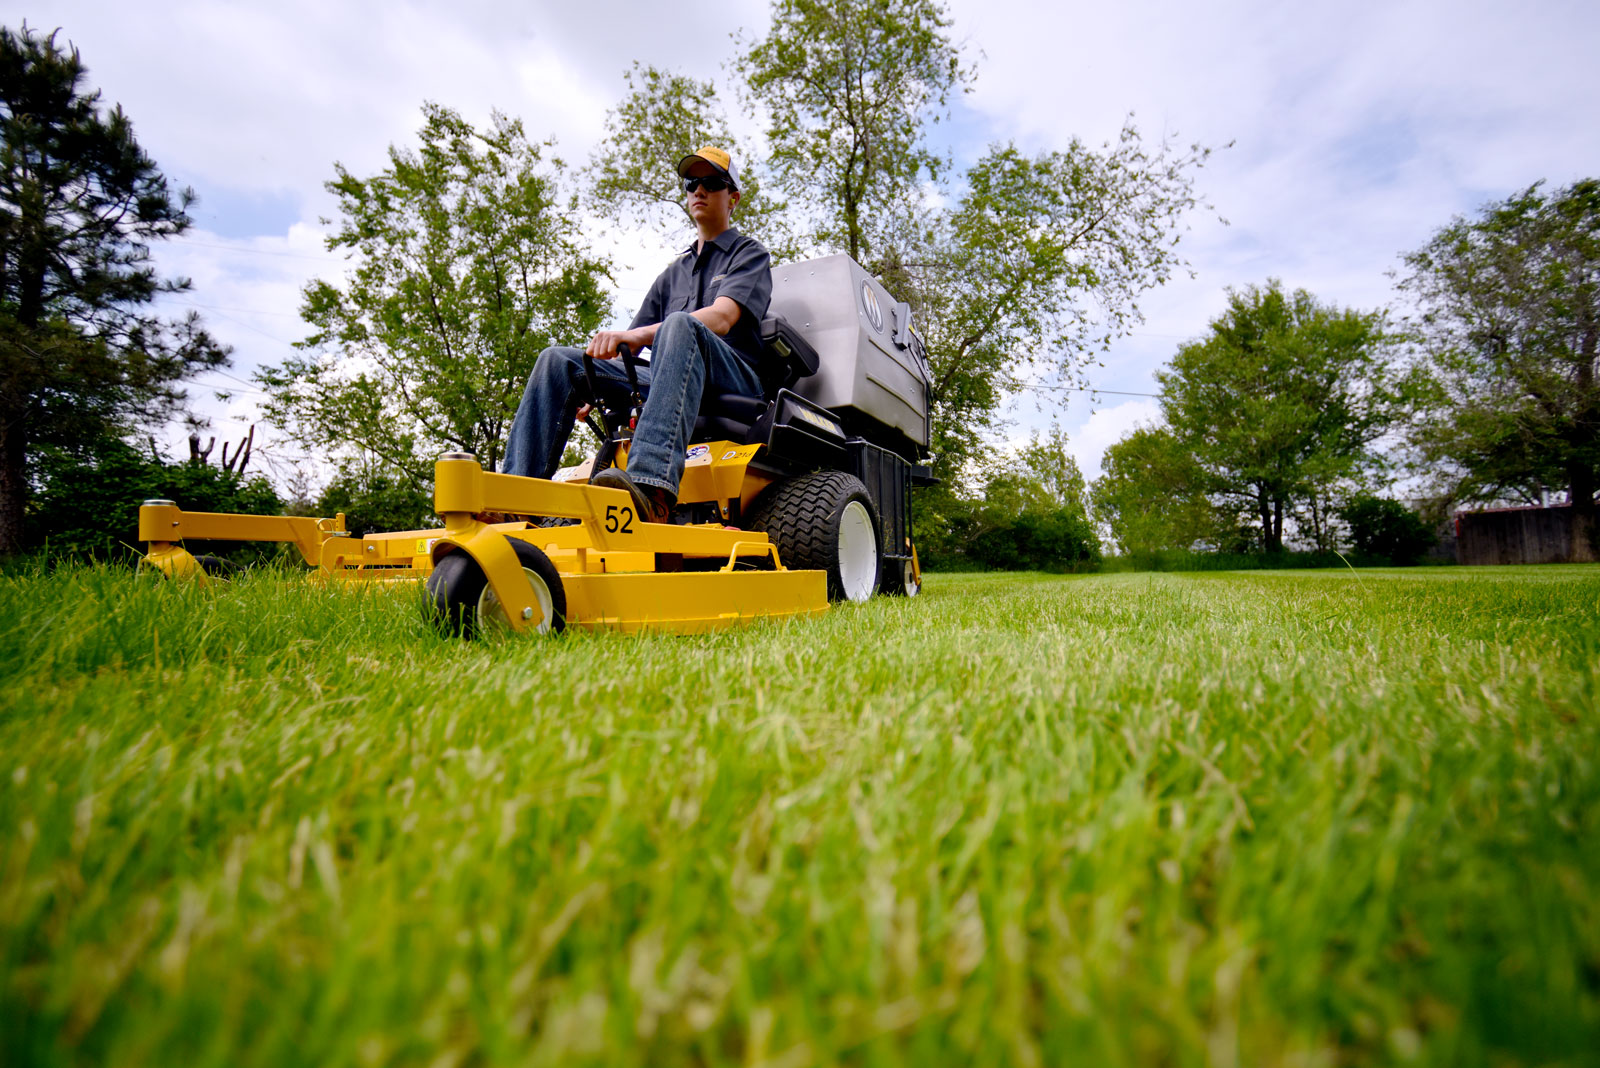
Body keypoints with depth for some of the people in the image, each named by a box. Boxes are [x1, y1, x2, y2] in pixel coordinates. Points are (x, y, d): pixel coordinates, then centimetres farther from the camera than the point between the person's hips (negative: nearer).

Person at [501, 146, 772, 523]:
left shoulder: (750, 254, 14)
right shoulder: (676, 270, 31)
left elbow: (721, 319, -9)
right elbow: (627, 347, 28)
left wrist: (636, 335, -22)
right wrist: (588, 390, 8)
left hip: (734, 380, -5)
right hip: (669, 381, 6)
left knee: (680, 325, -37)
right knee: (558, 359, -8)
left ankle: (652, 487, -56)